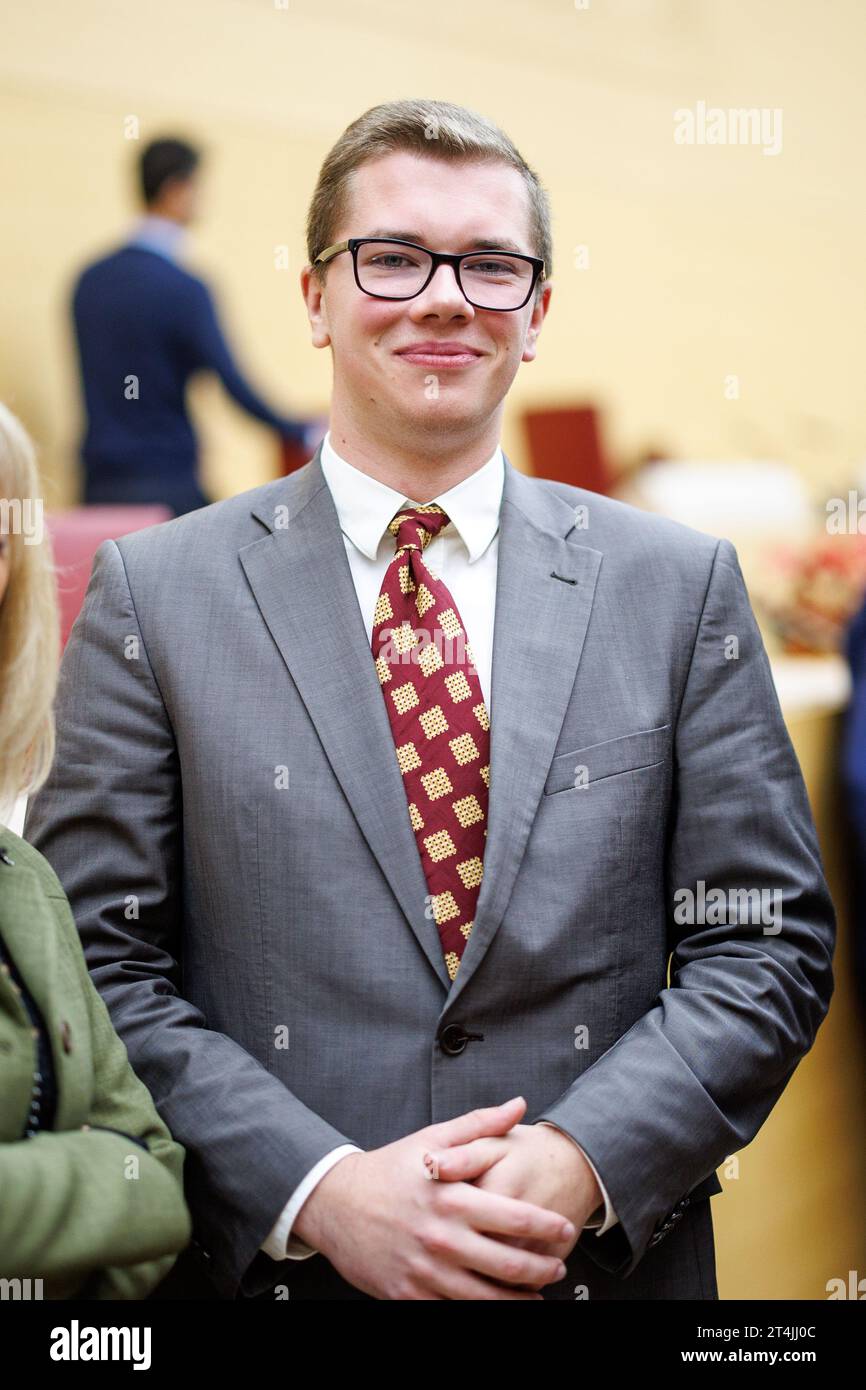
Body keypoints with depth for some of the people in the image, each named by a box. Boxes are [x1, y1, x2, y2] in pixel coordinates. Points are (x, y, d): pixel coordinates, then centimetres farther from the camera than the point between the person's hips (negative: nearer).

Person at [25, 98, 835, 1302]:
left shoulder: (682, 585, 1)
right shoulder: (155, 594, -3)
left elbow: (769, 945, 0)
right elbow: (96, 963, -5)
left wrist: (584, 1160, -14)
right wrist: (317, 1190, -17)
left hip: (610, 1263, 1)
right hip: (271, 1264, -1)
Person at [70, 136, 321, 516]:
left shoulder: (90, 280, 8)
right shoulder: (183, 290, -12)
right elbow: (232, 382, -14)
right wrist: (305, 432, -4)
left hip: (99, 484, 7)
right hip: (166, 485, -6)